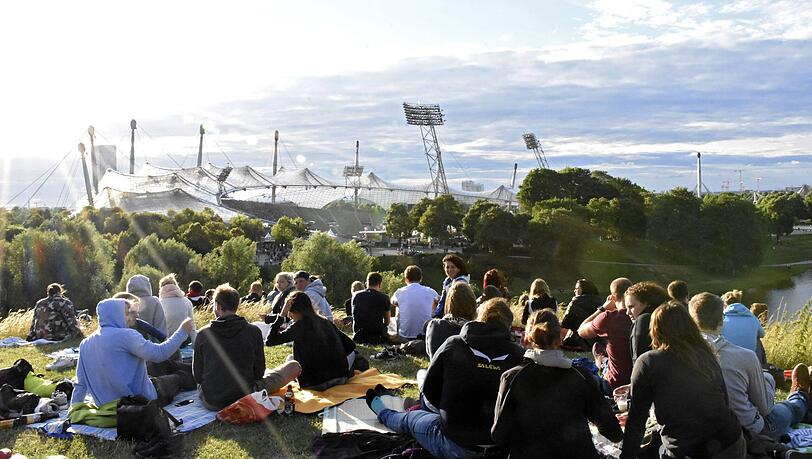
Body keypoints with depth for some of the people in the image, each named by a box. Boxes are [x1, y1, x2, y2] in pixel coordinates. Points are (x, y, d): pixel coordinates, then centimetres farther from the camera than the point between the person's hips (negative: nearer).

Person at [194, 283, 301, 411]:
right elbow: (259, 373, -2)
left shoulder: (203, 334, -6)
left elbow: (197, 377, 0)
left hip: (210, 403, 3)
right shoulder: (253, 331, -8)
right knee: (294, 366, 9)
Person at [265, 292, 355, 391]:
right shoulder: (327, 323, 4)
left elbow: (269, 341, -5)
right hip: (341, 379, 3)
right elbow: (350, 345, 9)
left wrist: (281, 316, -4)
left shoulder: (298, 327, -11)